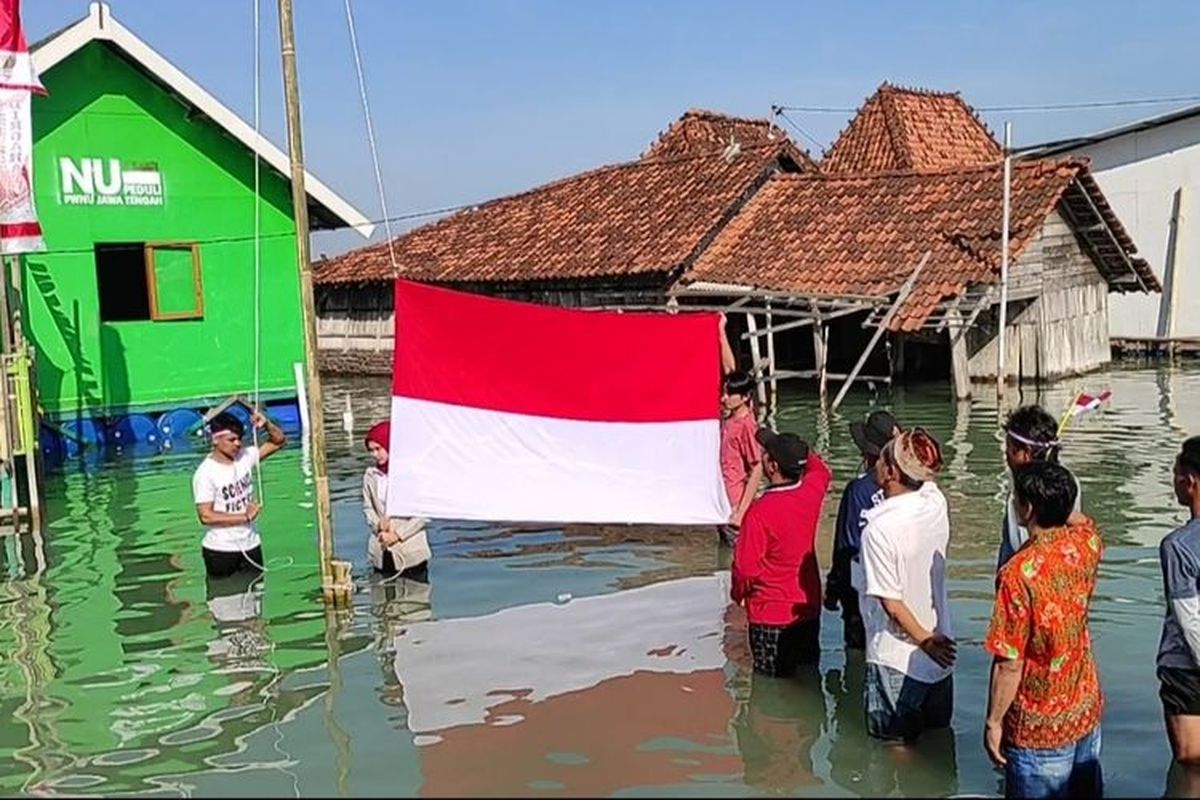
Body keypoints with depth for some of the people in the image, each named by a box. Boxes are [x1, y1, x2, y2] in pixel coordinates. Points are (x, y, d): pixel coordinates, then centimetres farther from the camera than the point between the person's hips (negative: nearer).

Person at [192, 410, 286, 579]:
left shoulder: (245, 457, 0)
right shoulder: (205, 473, -16)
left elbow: (279, 441, 6)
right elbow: (206, 516, -20)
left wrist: (266, 424, -14)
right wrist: (245, 517, -18)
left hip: (250, 546, 5)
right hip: (220, 551, -5)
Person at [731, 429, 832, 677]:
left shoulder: (760, 511, -25)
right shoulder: (810, 493, -7)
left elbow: (746, 568, -19)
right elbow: (822, 469, 19)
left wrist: (738, 592, 1)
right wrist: (796, 449, 14)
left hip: (771, 615, -6)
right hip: (808, 608, 6)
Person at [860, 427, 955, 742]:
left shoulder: (879, 529, -26)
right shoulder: (936, 504, -10)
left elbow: (891, 602, -21)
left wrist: (925, 640, -10)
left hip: (897, 660, -6)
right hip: (939, 656, 7)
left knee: (897, 745, 12)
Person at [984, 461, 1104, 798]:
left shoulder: (1019, 573, -27)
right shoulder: (1086, 543, -9)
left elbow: (1010, 664, -22)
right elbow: (1079, 520, 20)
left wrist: (993, 722, -11)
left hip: (1039, 728, -6)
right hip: (1088, 711, 6)